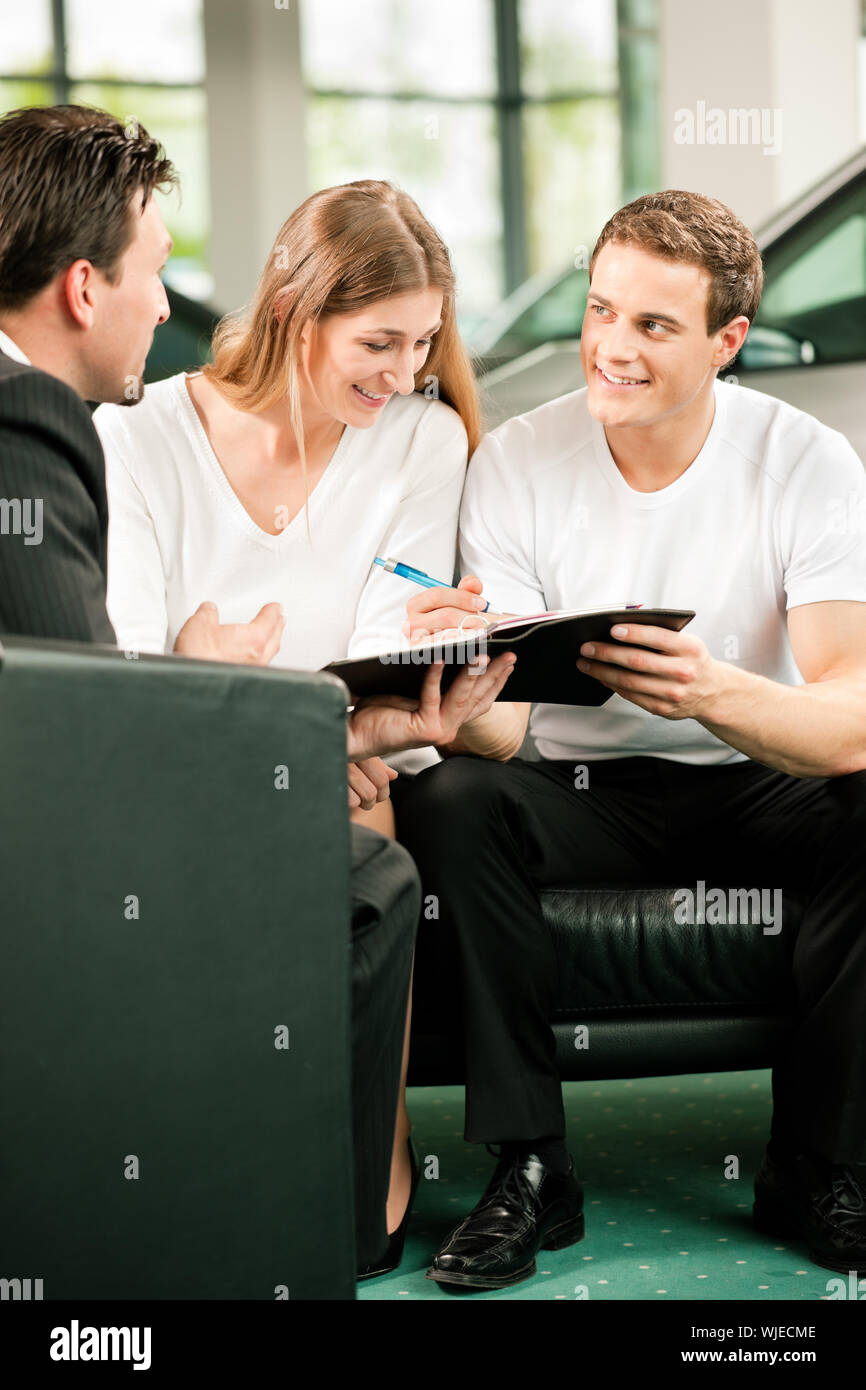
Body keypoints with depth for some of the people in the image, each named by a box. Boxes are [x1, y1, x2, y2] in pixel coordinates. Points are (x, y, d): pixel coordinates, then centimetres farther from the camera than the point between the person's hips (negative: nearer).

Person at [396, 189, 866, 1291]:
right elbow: (500, 728, -14)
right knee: (451, 799, -30)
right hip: (586, 789, 1)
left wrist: (713, 690, -44)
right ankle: (529, 1170, -21)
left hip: (760, 787, 0)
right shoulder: (515, 464, -8)